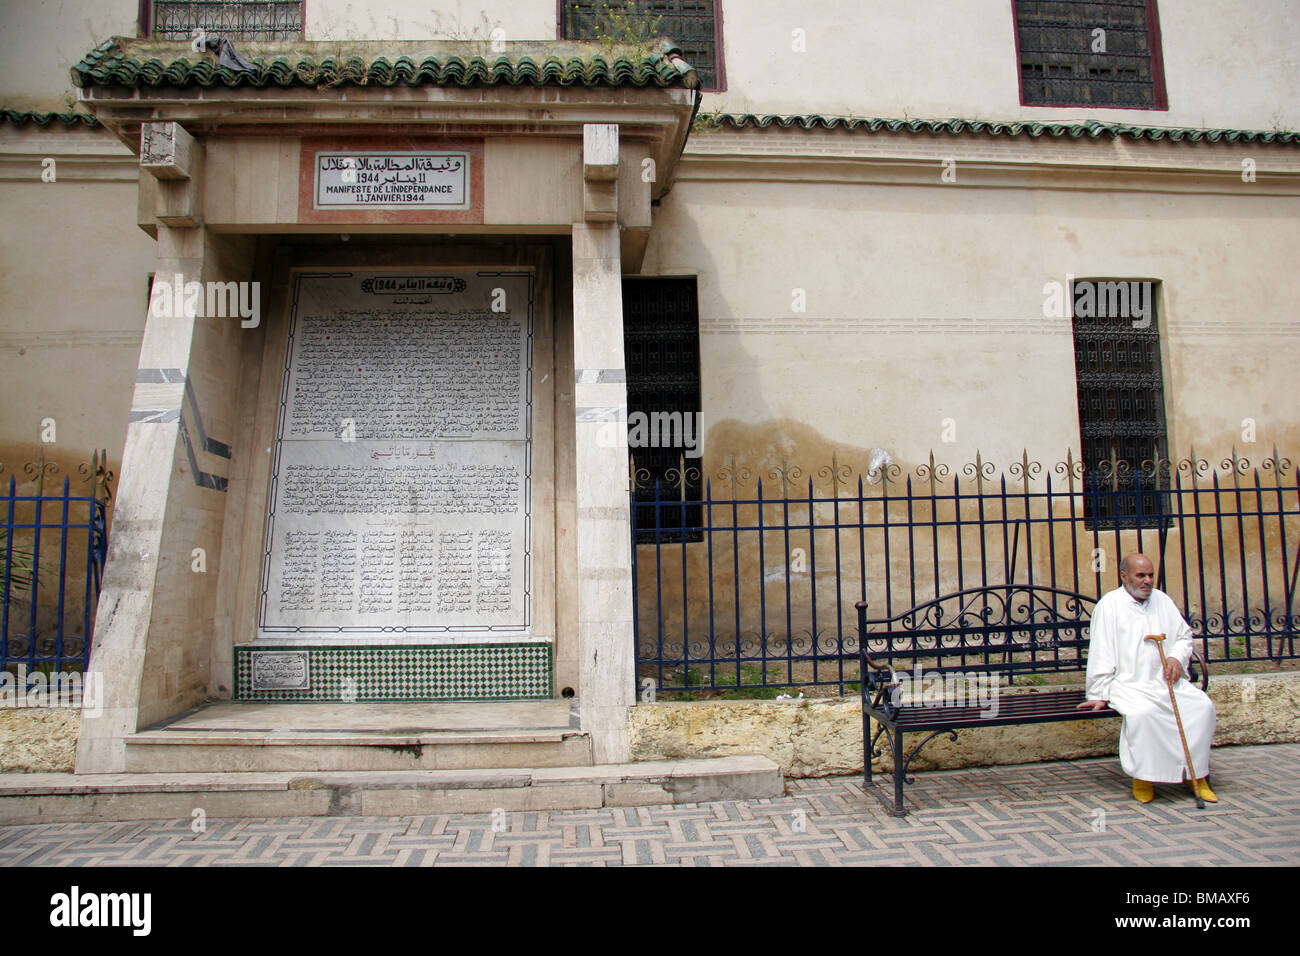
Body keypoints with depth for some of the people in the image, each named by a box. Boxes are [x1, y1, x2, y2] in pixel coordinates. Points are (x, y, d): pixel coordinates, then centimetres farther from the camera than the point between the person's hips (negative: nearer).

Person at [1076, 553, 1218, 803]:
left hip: (1166, 681, 6)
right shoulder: (1109, 605, -4)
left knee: (1203, 706, -18)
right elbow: (1101, 654, -7)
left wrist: (1177, 658, -1)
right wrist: (1099, 694, -11)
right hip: (1129, 685, -5)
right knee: (1142, 713, -33)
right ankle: (1142, 777, -14)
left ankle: (1196, 774, -3)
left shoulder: (1162, 600, 13)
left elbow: (1184, 635, 22)